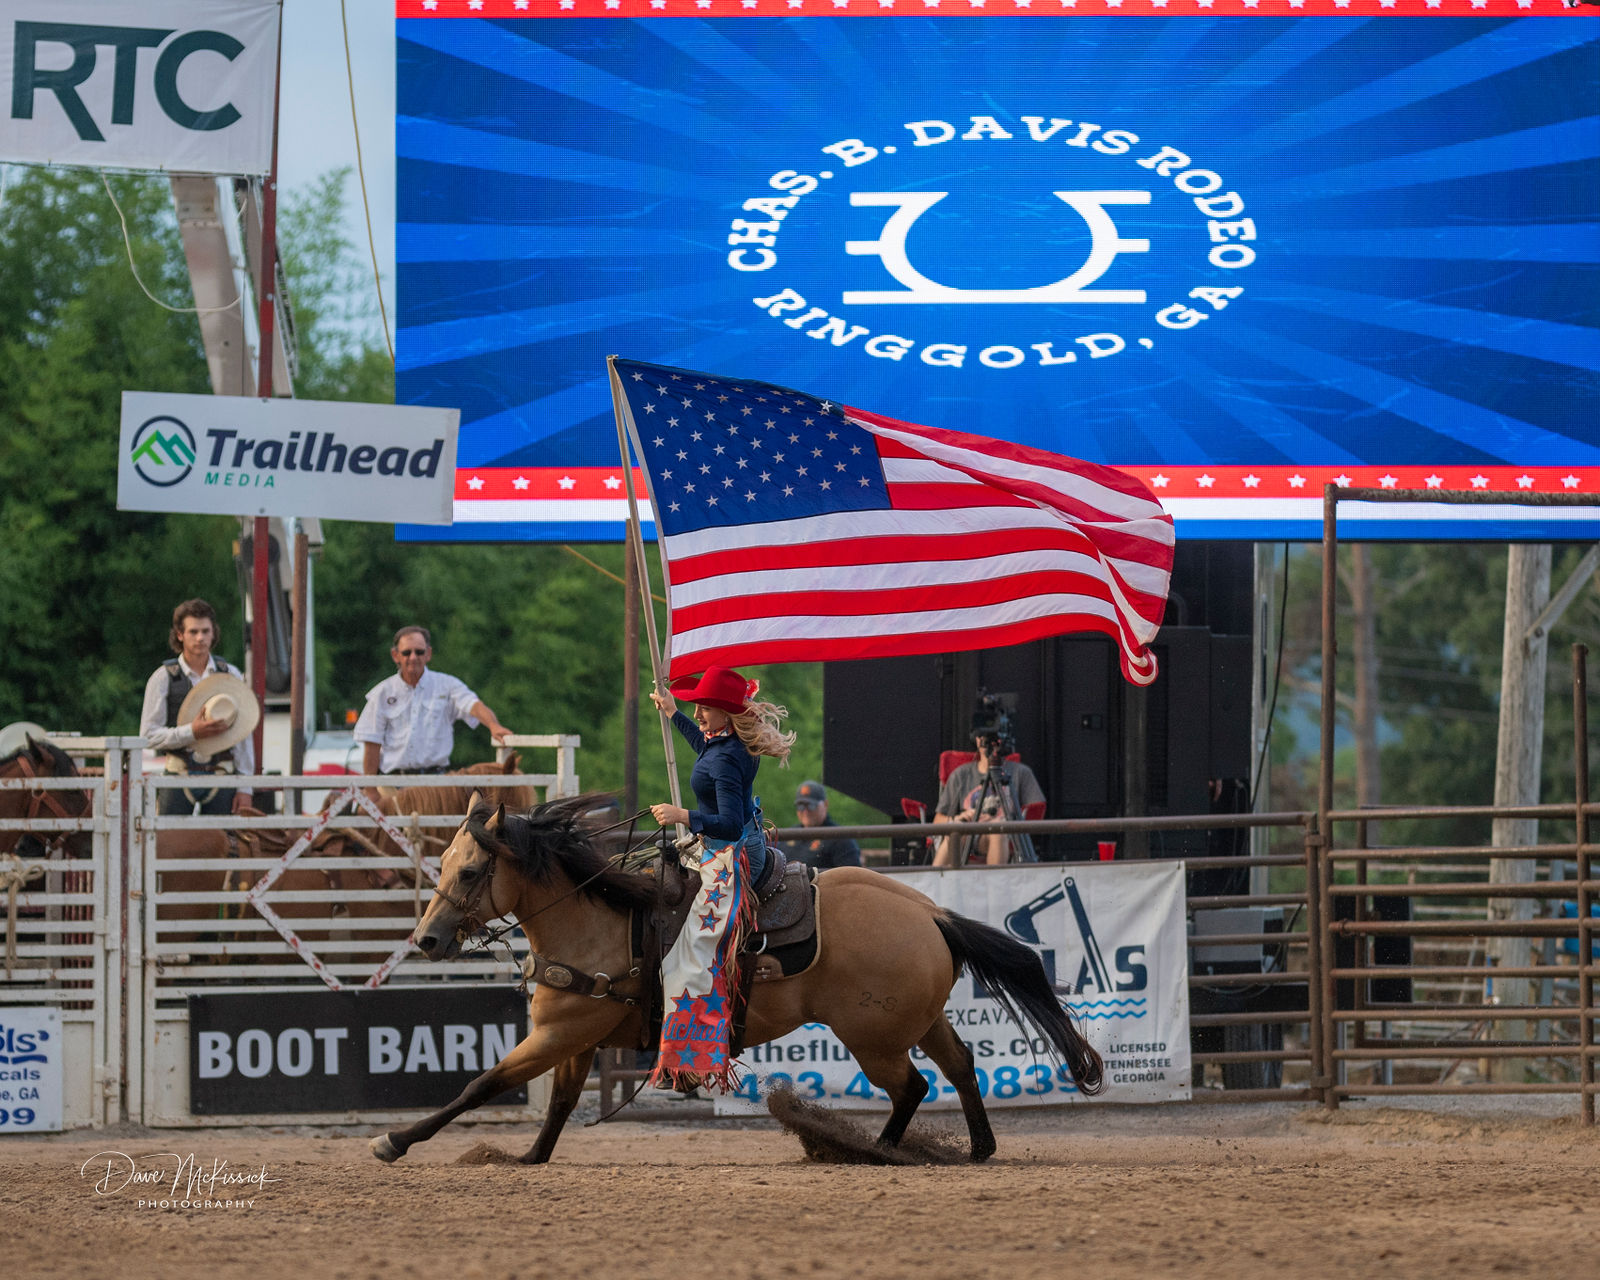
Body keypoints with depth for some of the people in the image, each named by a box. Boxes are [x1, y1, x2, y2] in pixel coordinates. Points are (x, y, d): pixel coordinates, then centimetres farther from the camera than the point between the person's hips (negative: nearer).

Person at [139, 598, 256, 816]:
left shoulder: (231, 675, 8)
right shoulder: (163, 678, 2)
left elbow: (243, 736, 8)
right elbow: (148, 735, -2)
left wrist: (245, 789, 2)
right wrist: (191, 732, -16)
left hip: (221, 777, 2)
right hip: (180, 778, -1)